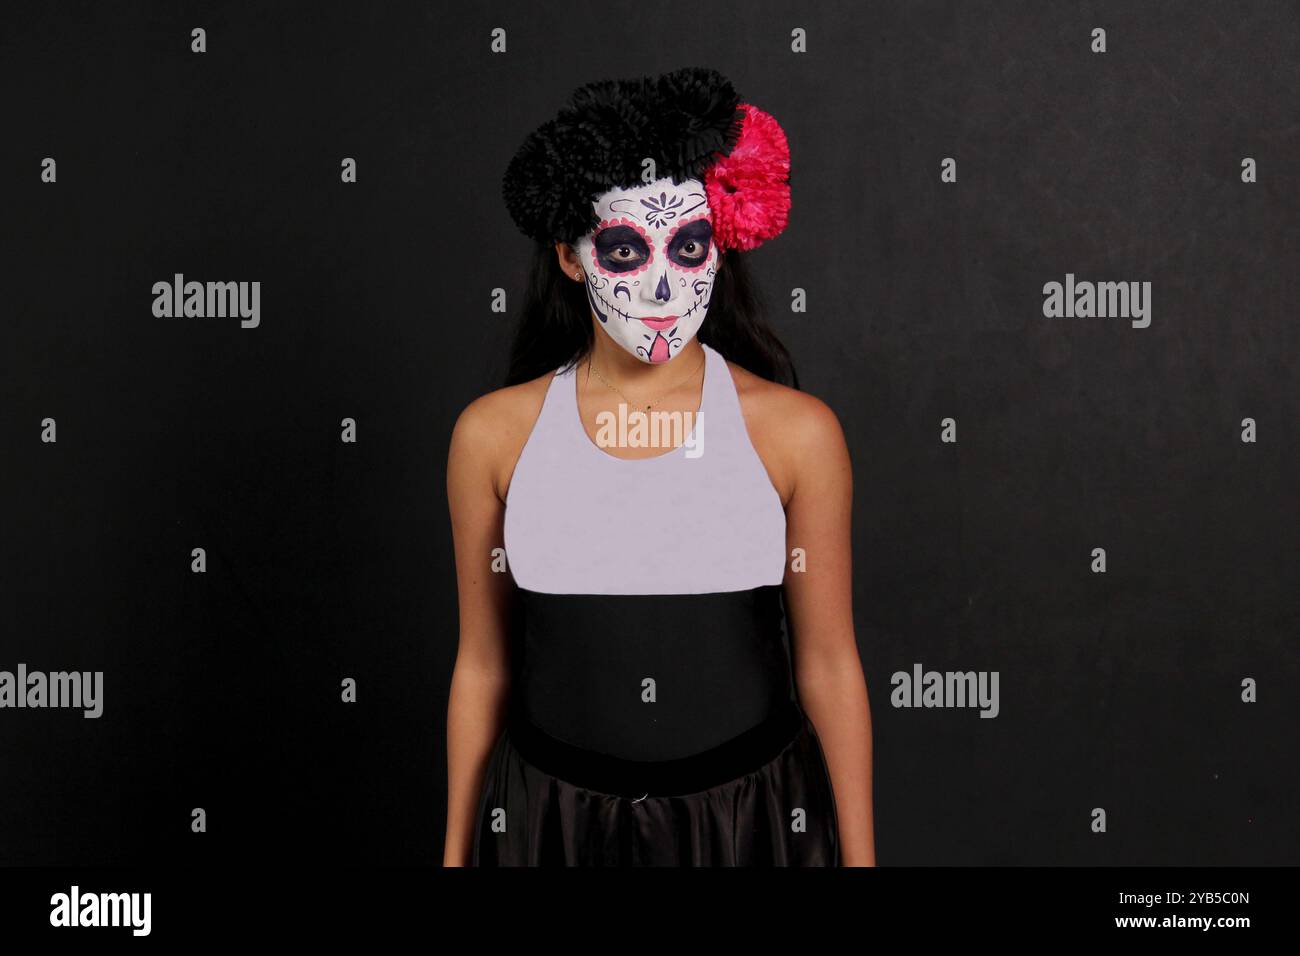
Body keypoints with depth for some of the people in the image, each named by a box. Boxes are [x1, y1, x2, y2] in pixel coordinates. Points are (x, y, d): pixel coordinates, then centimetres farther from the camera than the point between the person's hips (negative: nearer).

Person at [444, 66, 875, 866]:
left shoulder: (796, 431, -8)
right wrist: (457, 851, 8)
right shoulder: (496, 434, -4)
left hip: (751, 819, -1)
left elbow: (828, 665, -2)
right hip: (555, 819, 1)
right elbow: (483, 665, 3)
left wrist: (858, 855, 1)